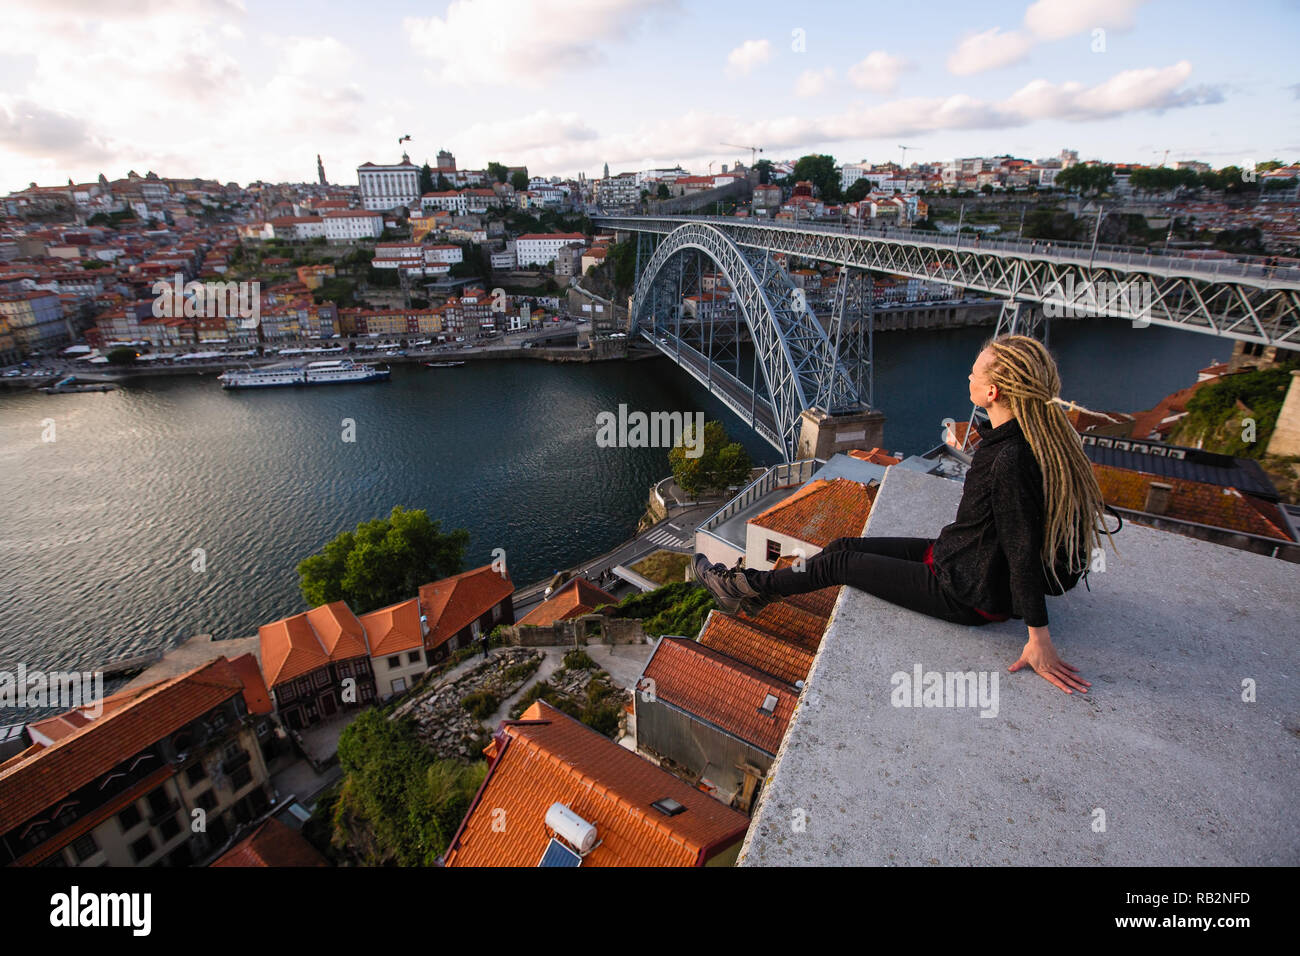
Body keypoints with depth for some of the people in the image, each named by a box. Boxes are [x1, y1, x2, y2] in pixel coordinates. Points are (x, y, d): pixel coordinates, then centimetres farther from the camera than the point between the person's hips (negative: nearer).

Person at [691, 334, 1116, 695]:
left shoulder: (1011, 461, -32)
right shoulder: (1030, 438, -4)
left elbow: (1024, 552, -29)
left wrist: (1039, 640, -22)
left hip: (968, 595, -8)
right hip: (956, 554, 9)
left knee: (839, 563, -3)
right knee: (844, 545, 8)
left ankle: (747, 585, 17)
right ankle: (751, 592, 22)